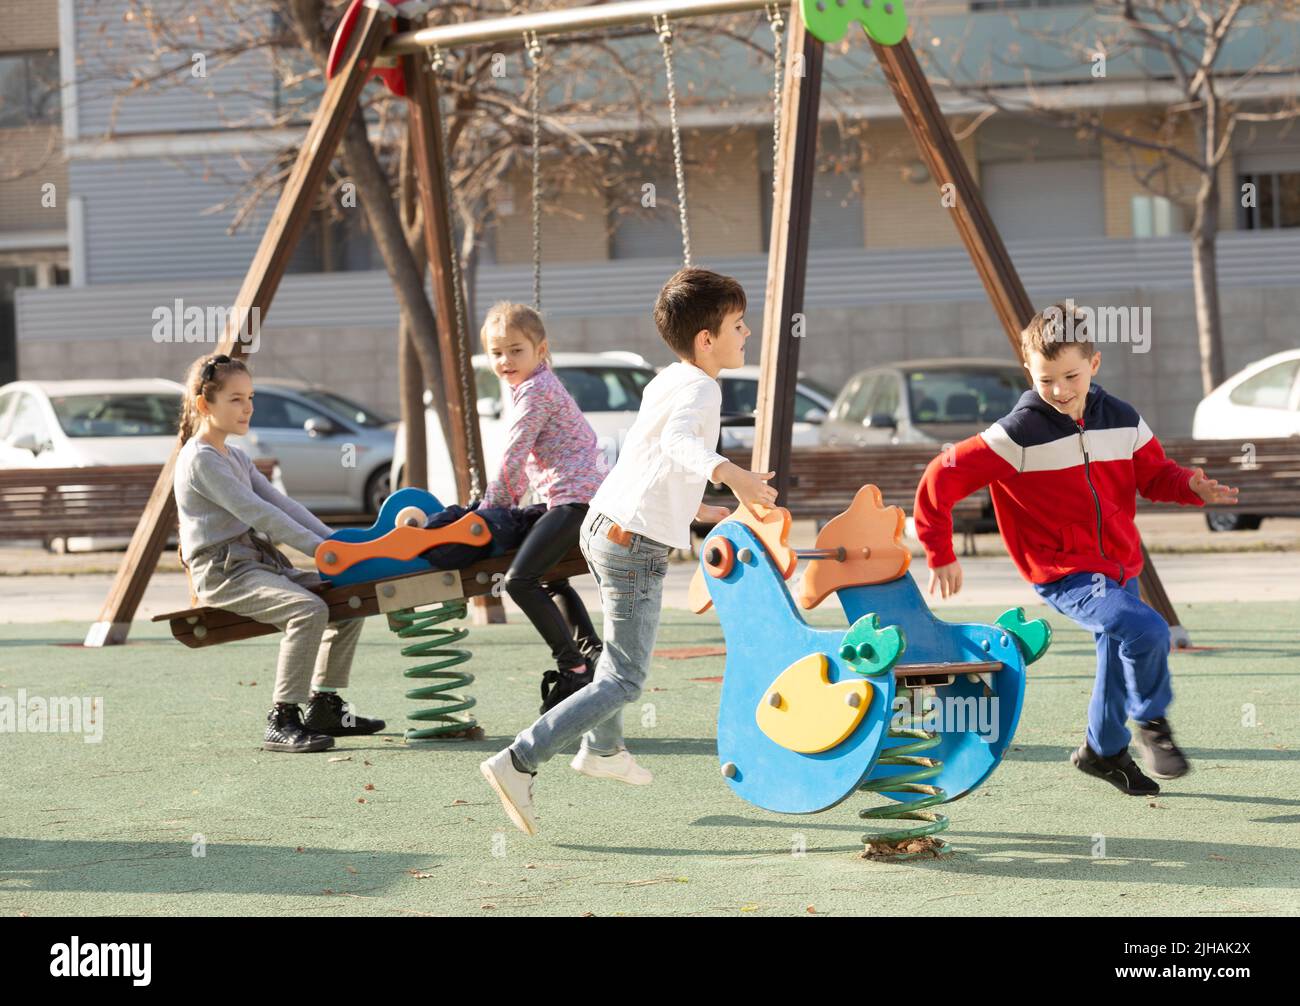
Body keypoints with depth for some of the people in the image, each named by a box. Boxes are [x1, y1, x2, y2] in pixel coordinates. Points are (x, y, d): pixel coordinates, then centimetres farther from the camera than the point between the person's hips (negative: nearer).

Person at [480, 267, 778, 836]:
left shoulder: (666, 381, 13)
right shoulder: (699, 389, -15)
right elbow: (678, 442, -38)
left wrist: (698, 510, 30)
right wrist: (728, 473, -55)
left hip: (601, 526, 10)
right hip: (637, 545, -10)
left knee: (624, 645, 33)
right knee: (622, 682, -8)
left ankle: (601, 750, 53)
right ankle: (519, 762, -19)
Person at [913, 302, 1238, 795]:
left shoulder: (1121, 420, -1)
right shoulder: (1018, 435, -17)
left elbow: (1152, 473, 11)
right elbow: (941, 479, -16)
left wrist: (1190, 486, -11)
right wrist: (941, 555, -13)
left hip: (1120, 568, 6)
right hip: (1064, 576, -6)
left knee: (1121, 653, 21)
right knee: (1147, 631, -27)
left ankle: (1103, 749, 45)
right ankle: (1153, 721, -3)